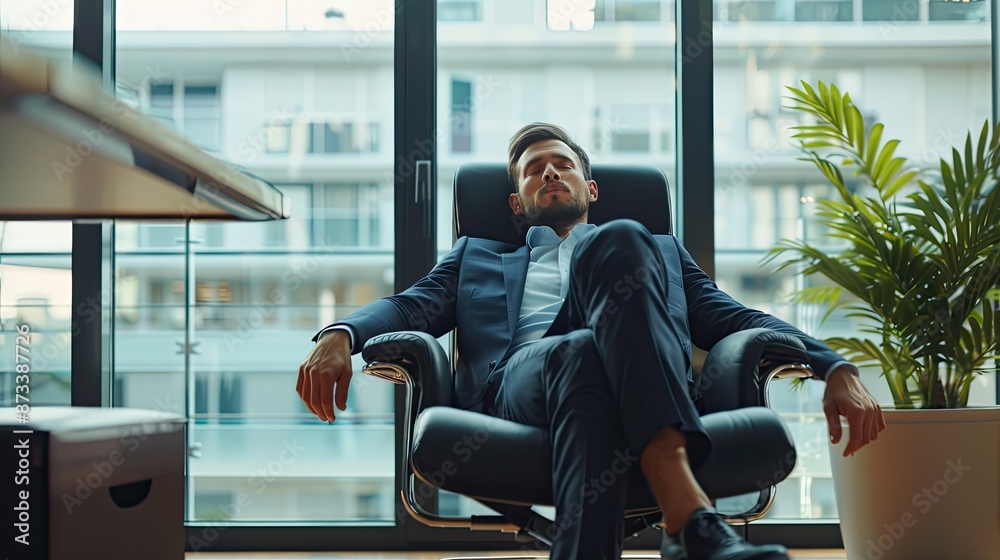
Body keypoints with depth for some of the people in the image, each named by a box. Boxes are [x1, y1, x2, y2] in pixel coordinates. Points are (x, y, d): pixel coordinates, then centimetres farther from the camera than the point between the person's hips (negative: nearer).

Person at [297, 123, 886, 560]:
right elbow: (412, 305, 20)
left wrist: (837, 368, 6)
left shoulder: (661, 249, 38)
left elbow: (732, 317, 25)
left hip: (647, 385, 1)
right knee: (581, 353, -39)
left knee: (618, 241, -31)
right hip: (522, 375, -1)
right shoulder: (478, 256, 38)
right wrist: (341, 335, -5)